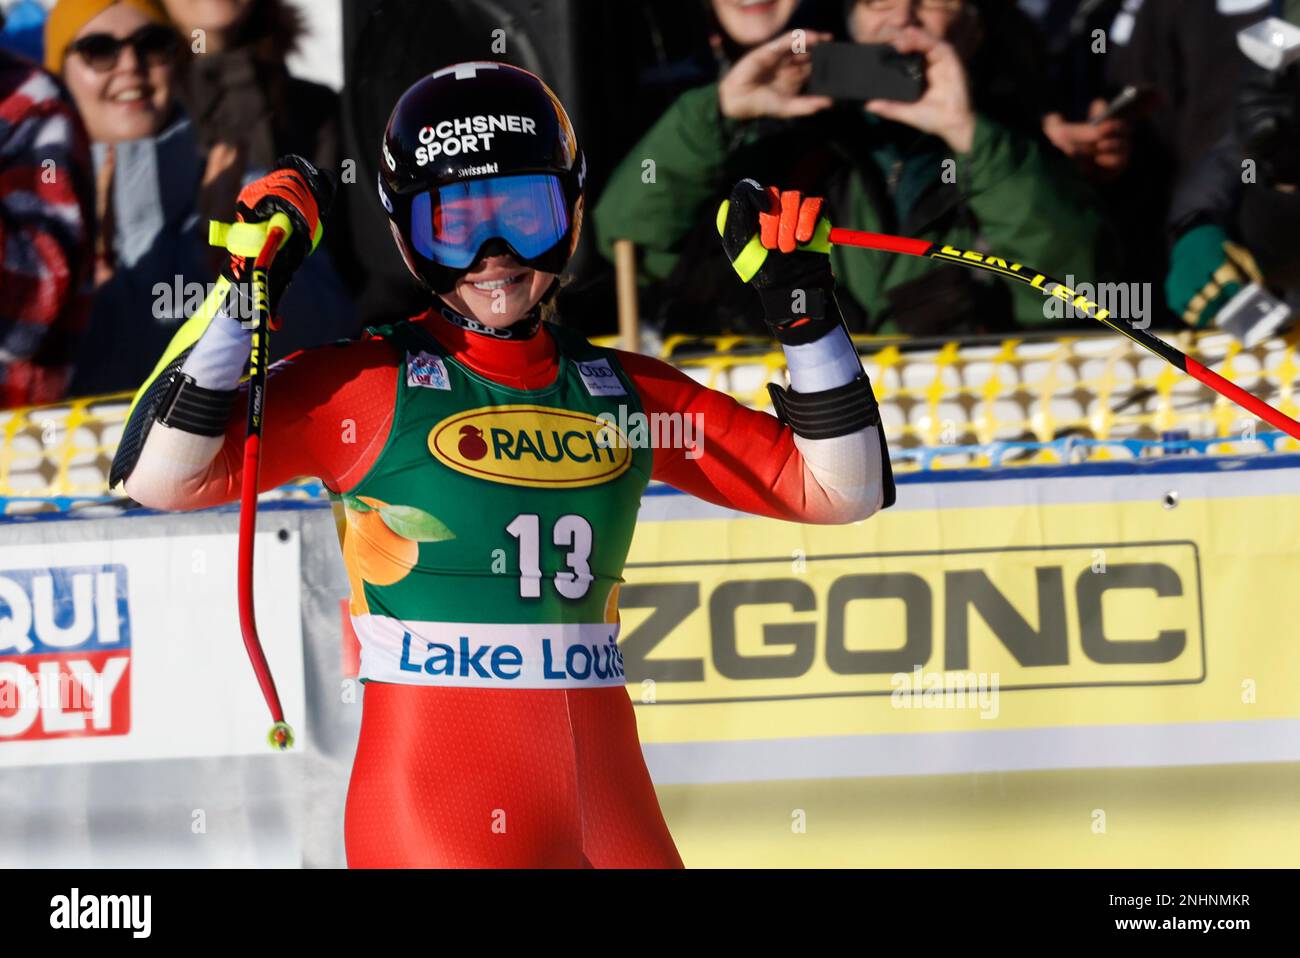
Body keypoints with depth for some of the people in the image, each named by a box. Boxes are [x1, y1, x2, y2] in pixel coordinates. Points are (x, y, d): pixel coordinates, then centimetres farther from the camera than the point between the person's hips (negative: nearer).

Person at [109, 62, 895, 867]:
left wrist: (807, 312, 5)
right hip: (429, 821, -5)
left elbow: (840, 490, 15)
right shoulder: (364, 388, 0)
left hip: (612, 817, 5)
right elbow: (160, 476, -9)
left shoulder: (625, 395, 12)